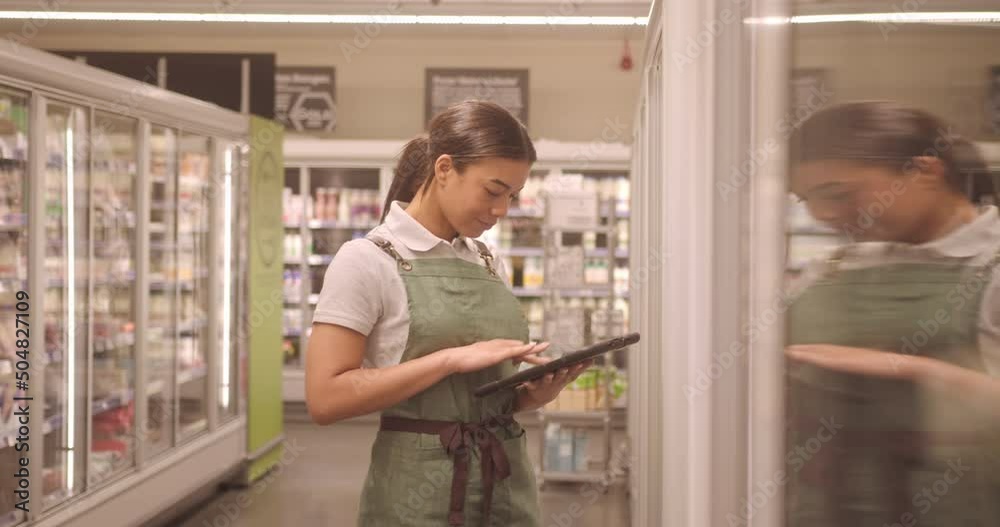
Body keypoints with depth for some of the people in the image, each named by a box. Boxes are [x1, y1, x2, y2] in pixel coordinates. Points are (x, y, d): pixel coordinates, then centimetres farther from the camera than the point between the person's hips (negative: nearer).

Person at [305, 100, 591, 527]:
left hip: (508, 487, 6)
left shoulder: (492, 266, 8)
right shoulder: (367, 261, -10)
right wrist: (451, 358, -21)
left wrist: (534, 394, -5)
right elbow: (325, 398, -17)